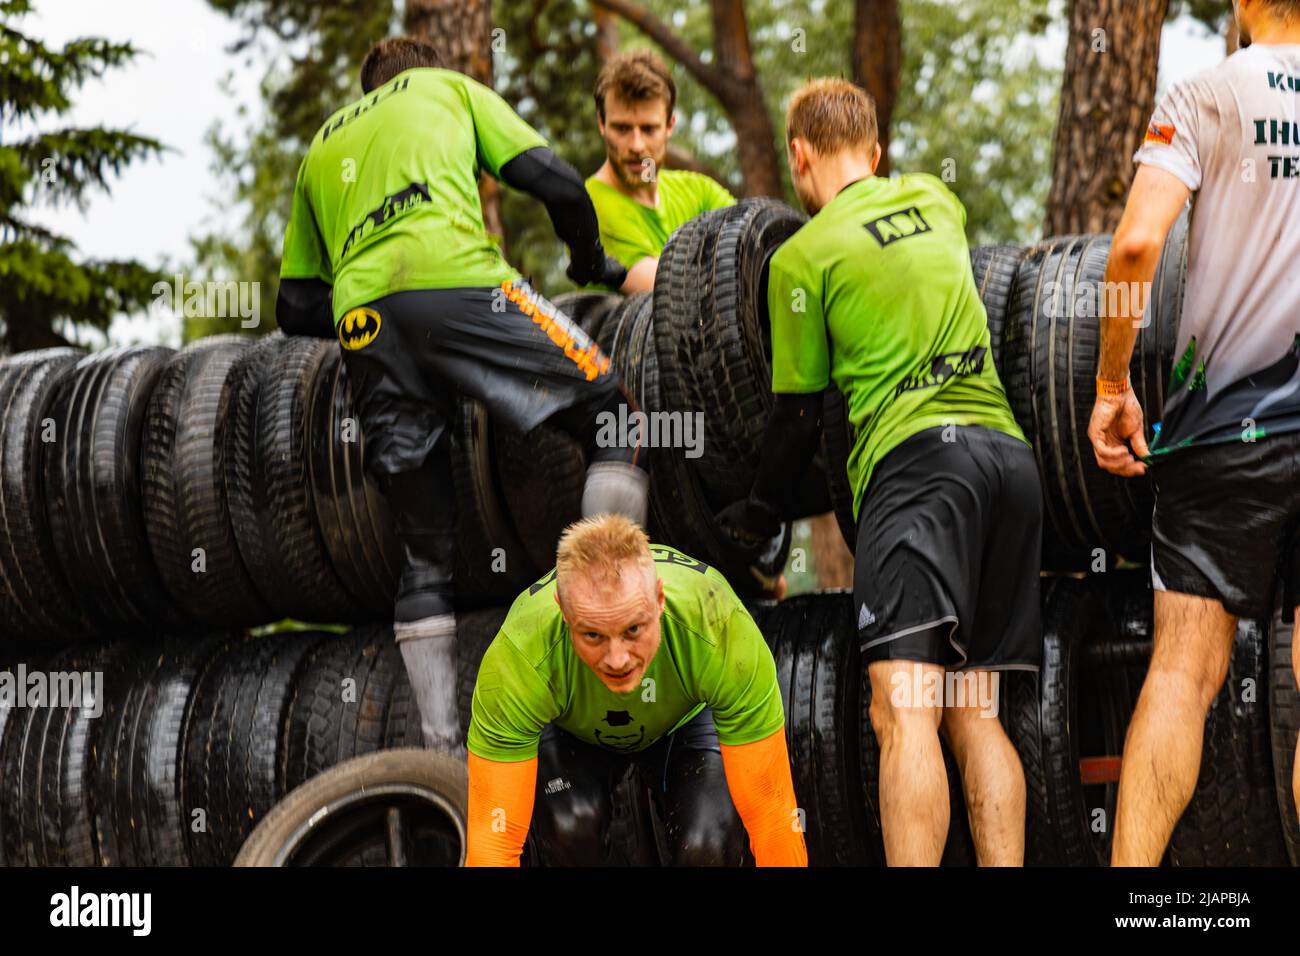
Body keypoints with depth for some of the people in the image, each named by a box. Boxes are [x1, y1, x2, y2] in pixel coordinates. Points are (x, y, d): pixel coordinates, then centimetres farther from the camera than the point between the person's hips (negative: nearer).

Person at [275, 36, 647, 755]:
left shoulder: (319, 148, 39)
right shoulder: (452, 88, 29)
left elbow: (295, 306, 33)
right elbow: (557, 184, 16)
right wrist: (592, 263, 32)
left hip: (360, 319, 4)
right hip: (452, 277, -4)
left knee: (424, 548, 9)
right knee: (613, 410, 8)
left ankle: (443, 749, 4)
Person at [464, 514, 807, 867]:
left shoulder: (720, 629, -40)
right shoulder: (519, 657, -41)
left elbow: (771, 815, -34)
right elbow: (494, 838, -36)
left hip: (685, 718, 0)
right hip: (571, 728, 0)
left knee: (708, 846, -27)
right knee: (569, 825, -31)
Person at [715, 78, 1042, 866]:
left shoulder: (802, 255, 3)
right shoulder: (937, 200, 20)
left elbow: (799, 411, 7)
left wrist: (759, 512, 23)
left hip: (914, 454, -7)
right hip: (1009, 450, 7)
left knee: (904, 711, -17)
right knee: (974, 712, 9)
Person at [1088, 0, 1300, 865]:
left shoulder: (1206, 96, -2)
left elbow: (1137, 243, -14)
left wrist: (1112, 384, -4)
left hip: (1231, 414, -1)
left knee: (1184, 670, 1)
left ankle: (1131, 867, -4)